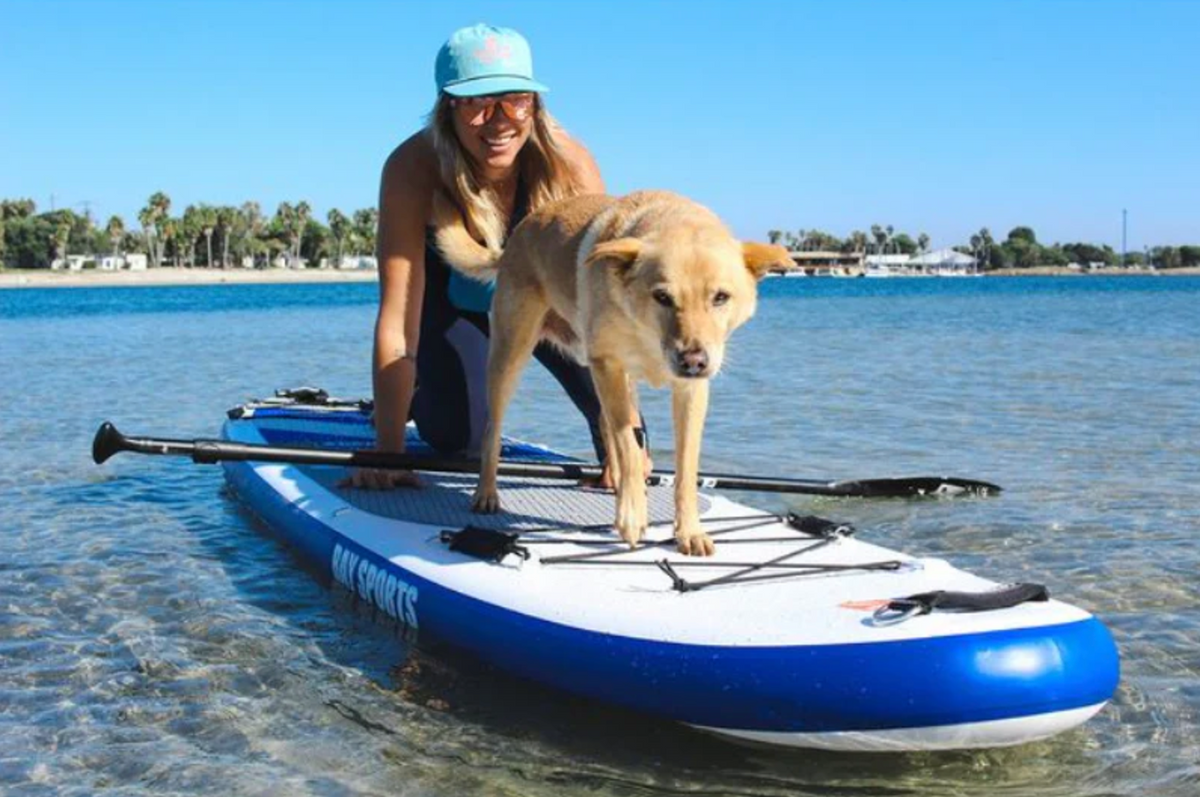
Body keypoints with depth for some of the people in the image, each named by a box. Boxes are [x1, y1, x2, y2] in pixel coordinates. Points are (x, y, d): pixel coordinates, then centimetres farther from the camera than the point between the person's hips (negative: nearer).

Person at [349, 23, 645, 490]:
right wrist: (388, 453, -41)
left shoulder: (569, 164, -35)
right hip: (451, 299, 0)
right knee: (455, 438, -9)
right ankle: (420, 394, 26)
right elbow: (398, 320, -37)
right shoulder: (411, 170, -36)